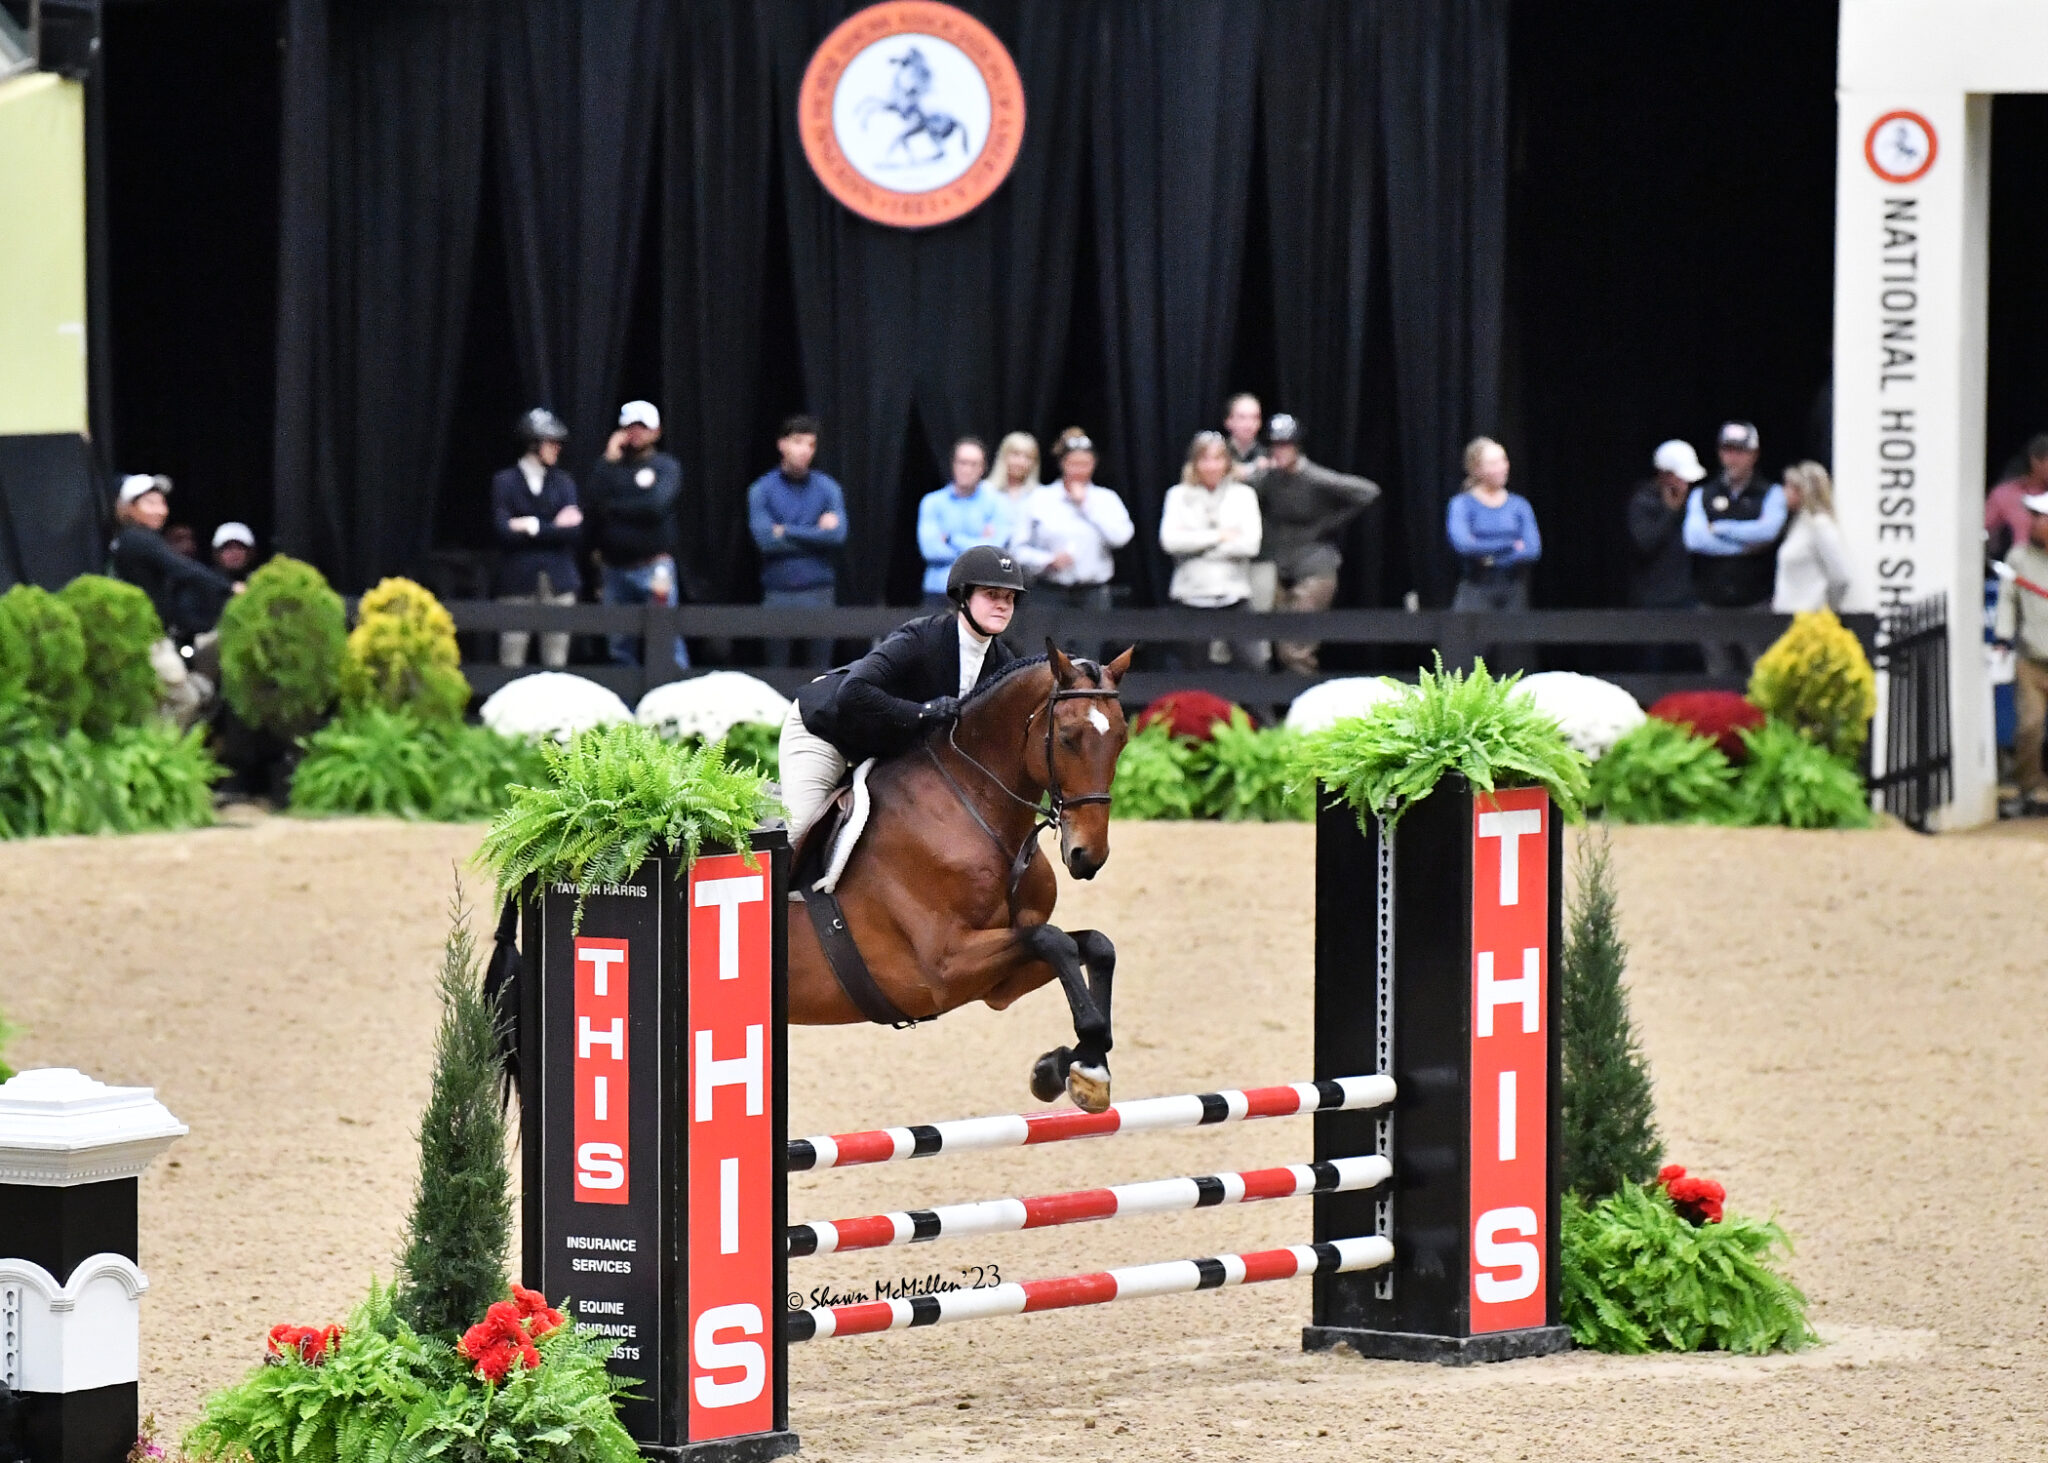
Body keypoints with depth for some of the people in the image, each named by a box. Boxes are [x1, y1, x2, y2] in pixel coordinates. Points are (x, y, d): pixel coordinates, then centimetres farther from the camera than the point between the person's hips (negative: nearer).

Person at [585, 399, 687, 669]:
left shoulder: (666, 467, 4)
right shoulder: (612, 467, 14)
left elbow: (656, 506, -12)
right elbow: (593, 500, -2)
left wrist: (613, 508, -3)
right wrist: (609, 461, -4)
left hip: (653, 565, -4)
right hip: (614, 566, 4)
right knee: (620, 648, 7)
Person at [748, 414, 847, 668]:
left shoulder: (827, 488, 7)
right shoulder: (761, 490, 3)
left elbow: (837, 534, -8)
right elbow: (765, 539, -10)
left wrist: (788, 532, -7)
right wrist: (815, 533, -6)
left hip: (818, 591, 1)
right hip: (778, 592, -1)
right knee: (777, 667, 0)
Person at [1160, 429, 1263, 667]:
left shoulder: (1243, 494, 7)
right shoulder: (1179, 495, 8)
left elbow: (1251, 543, -6)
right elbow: (1169, 540, -7)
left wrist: (1196, 543, -6)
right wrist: (1220, 536, -7)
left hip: (1233, 593, -1)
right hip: (1191, 594, 1)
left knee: (1249, 663, -9)